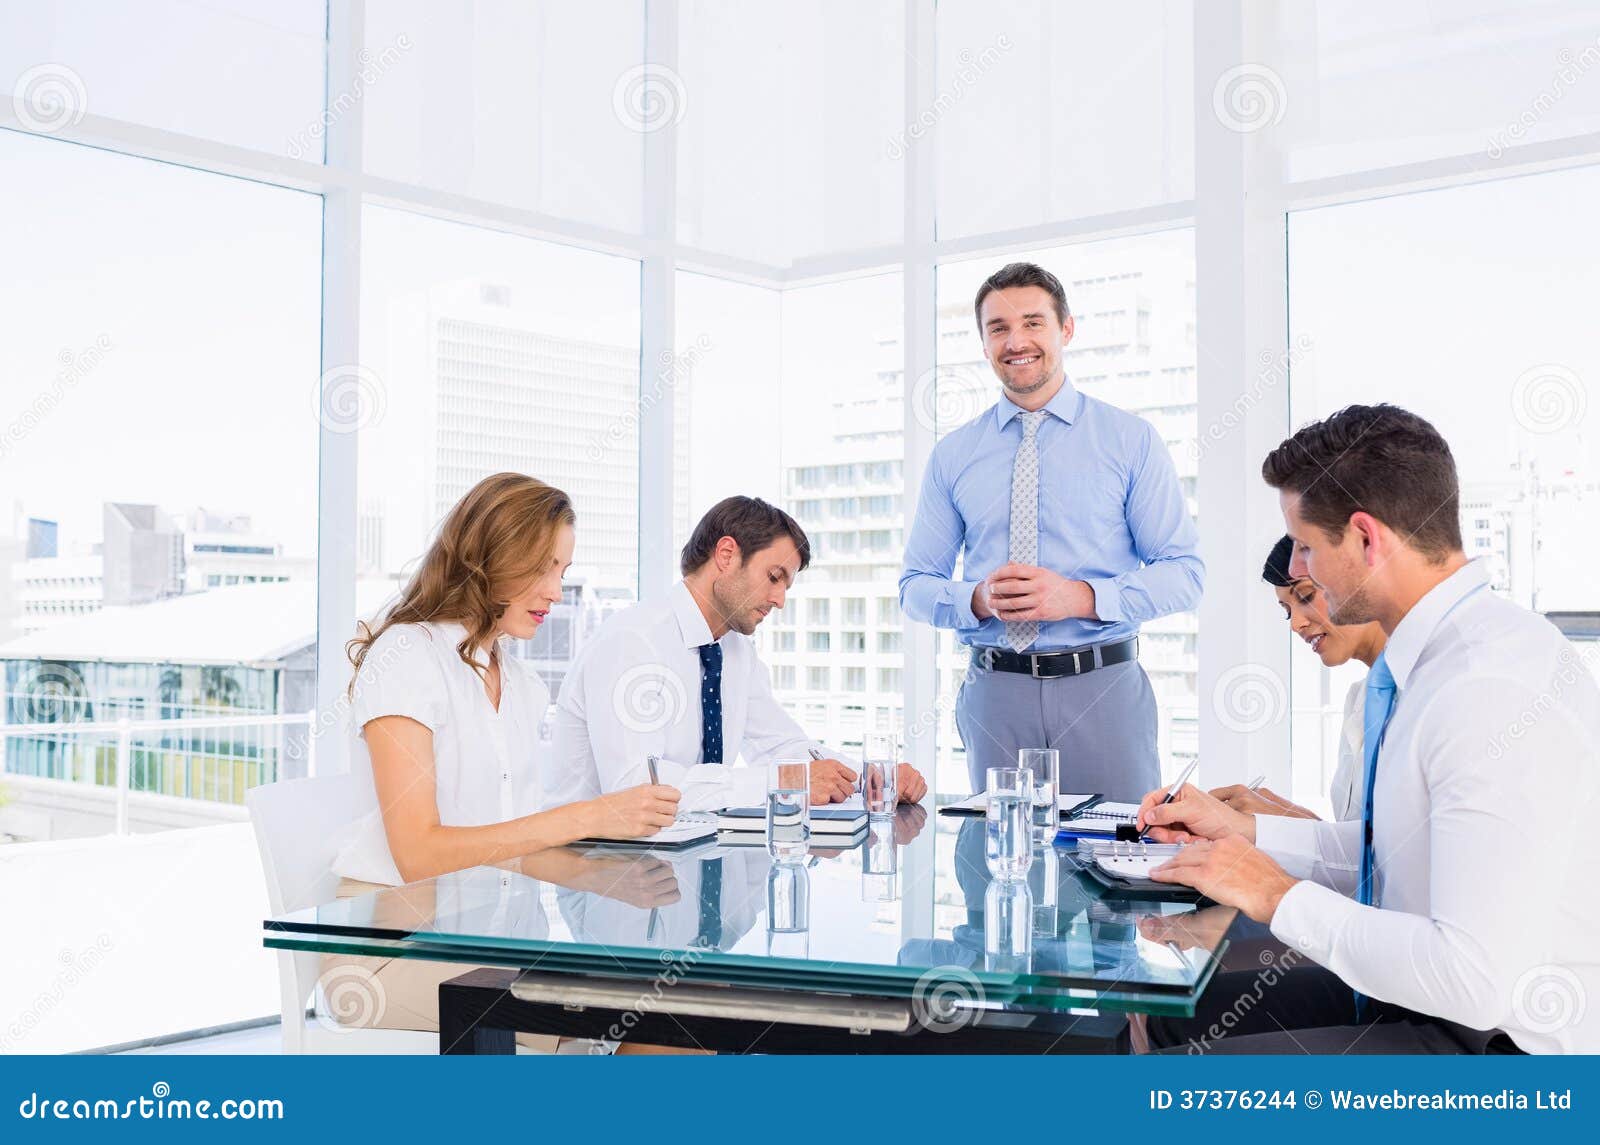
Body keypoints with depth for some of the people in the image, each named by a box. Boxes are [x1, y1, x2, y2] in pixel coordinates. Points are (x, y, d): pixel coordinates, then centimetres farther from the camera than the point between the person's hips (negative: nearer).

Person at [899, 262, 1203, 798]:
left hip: (1103, 689, -1)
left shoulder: (1131, 440, 2)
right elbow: (916, 586, 9)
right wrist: (979, 599, -12)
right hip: (994, 692, 1)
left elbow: (1184, 572, -2)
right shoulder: (952, 456, 8)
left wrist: (1083, 597, -16)